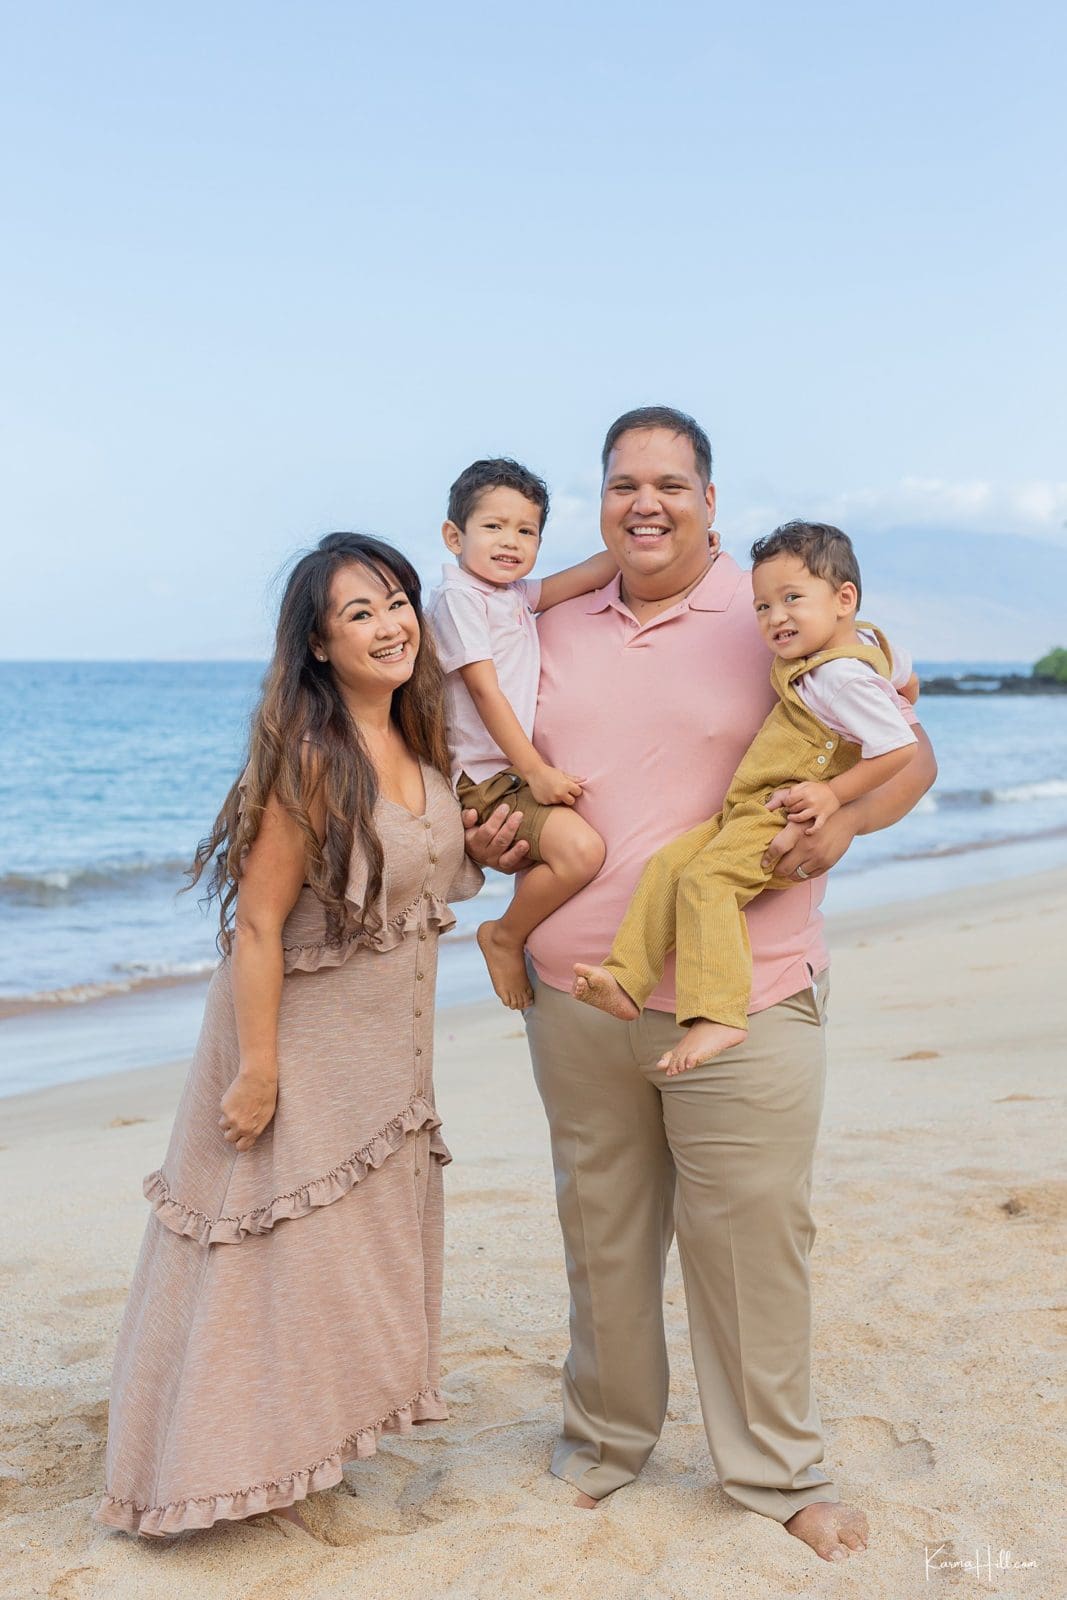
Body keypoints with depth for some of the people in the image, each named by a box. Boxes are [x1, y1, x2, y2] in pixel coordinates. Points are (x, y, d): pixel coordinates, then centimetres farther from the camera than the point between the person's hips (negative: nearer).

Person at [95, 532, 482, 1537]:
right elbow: (257, 924, -23)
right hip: (302, 1042, -8)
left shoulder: (417, 744, 1)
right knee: (288, 1257, 5)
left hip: (390, 1050, 8)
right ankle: (264, 1466, 24)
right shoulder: (309, 758, -23)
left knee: (366, 1252, 18)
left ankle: (325, 1441, 36)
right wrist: (257, 1073, -22)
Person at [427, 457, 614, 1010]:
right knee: (580, 849, -25)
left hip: (523, 772, 9)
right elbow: (485, 690, -15)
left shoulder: (516, 594, 17)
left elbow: (591, 575, 11)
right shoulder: (458, 596, -8)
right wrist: (536, 770, -18)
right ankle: (504, 937, -3)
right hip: (486, 780, -9)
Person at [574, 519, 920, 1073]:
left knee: (705, 881, -27)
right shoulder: (868, 639, 10)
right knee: (667, 866, 0)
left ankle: (717, 1015, -30)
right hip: (745, 814, 10)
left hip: (783, 822, -10)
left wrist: (834, 793, -19)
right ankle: (625, 982, -3)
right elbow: (906, 680, 29)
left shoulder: (844, 679, -19)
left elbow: (902, 749, -25)